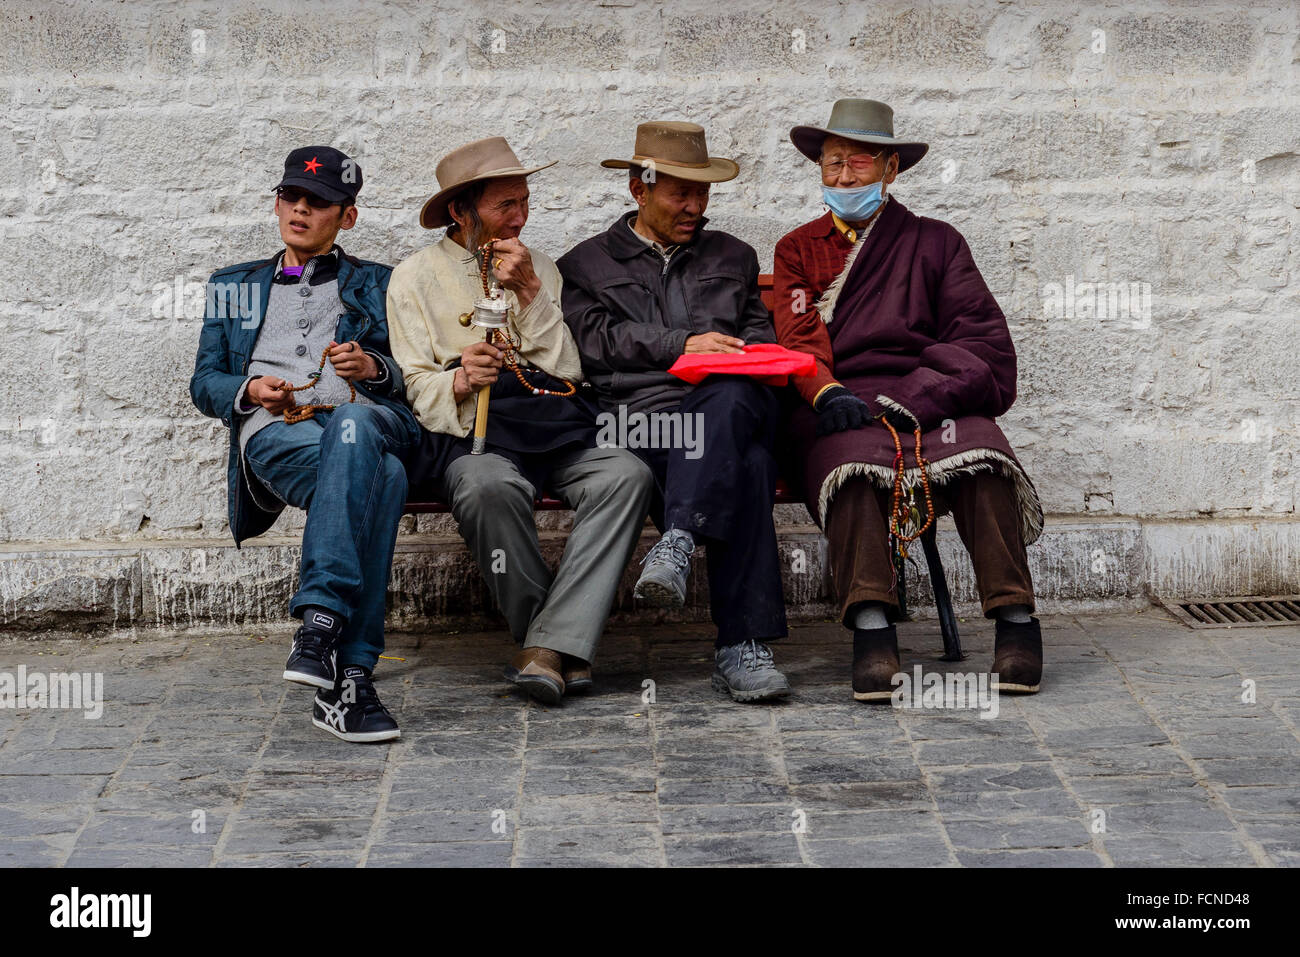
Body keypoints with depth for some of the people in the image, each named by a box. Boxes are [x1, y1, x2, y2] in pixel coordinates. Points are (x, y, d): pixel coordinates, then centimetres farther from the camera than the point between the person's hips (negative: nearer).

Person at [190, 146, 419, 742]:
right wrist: (249, 391, 1)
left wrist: (374, 369, -4)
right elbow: (204, 382, 24)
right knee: (378, 478, -39)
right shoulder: (234, 287, 33)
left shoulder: (379, 285, 29)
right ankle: (351, 675, -48)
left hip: (365, 419, 0)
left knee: (353, 425, -43)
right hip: (273, 433, 0)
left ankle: (319, 625, -51)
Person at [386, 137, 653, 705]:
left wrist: (530, 293, 0)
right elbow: (415, 386, 5)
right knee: (490, 487, -39)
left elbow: (568, 373, 11)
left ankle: (549, 646, -35)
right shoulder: (416, 279, 14)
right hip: (472, 436, -3)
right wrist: (459, 382, -17)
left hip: (559, 433, 3)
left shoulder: (539, 269, 23)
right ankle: (564, 648, -22)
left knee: (627, 475, -29)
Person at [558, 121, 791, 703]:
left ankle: (677, 543, -54)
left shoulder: (733, 257, 33)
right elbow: (596, 340, 5)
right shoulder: (585, 265, 22)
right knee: (745, 466, -40)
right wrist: (683, 344, -8)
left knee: (732, 397, -42)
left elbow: (761, 333, 28)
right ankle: (743, 644, -48)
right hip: (640, 416, -3)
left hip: (732, 401, 3)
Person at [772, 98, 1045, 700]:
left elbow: (982, 337, 9)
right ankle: (871, 631, -45)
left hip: (931, 397, 0)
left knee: (978, 451, -34)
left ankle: (1015, 620, -35)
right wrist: (826, 393, -17)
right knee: (854, 460, -37)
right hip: (840, 405, 0)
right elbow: (799, 339, 8)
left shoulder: (935, 243, 23)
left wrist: (915, 397, -10)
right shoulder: (798, 250, 25)